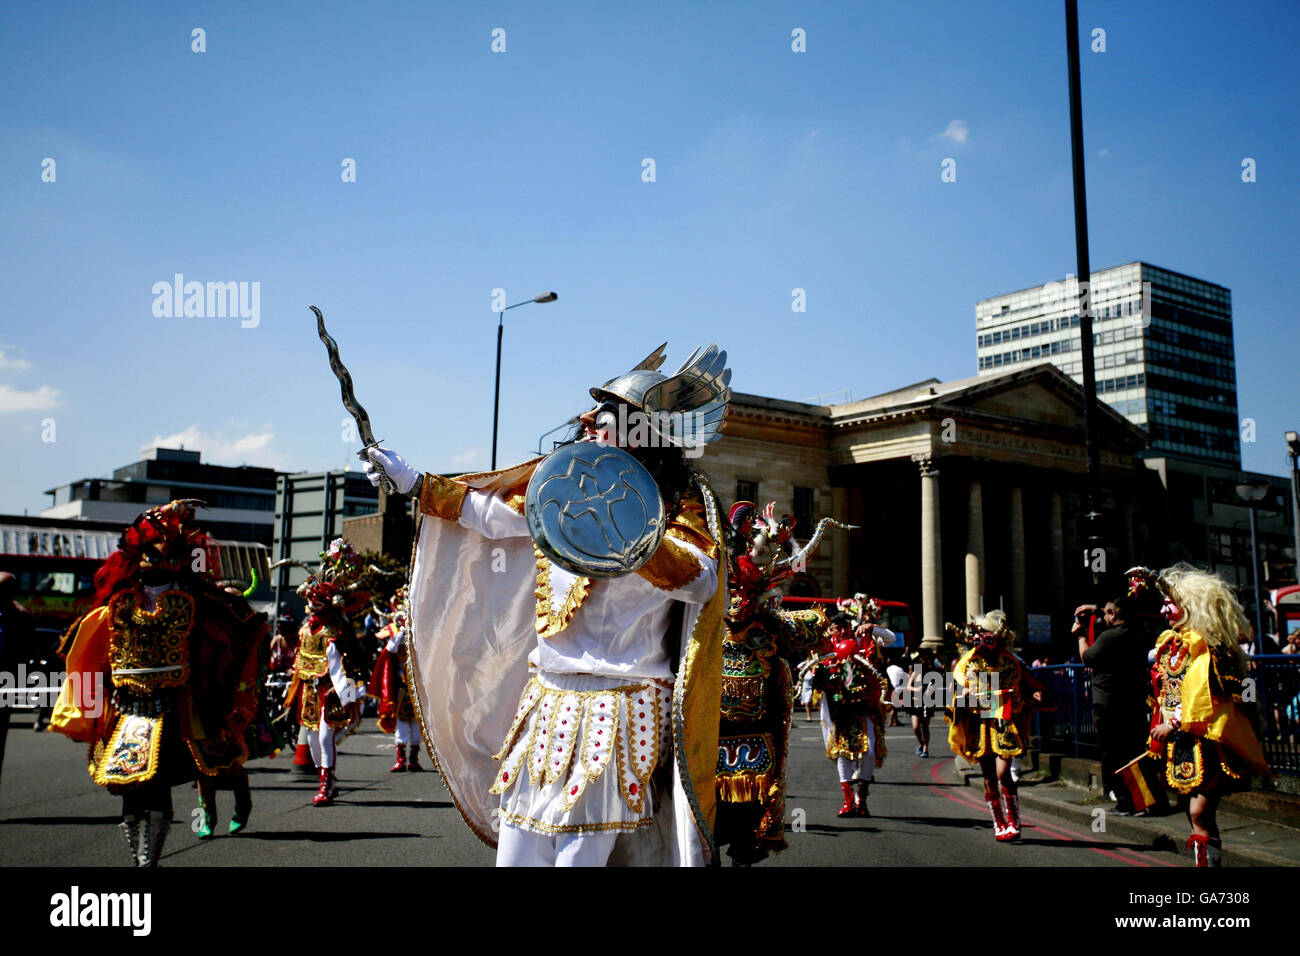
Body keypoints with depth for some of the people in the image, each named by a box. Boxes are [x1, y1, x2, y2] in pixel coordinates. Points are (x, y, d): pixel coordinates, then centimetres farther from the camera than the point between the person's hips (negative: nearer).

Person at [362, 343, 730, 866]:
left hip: (618, 710, -6)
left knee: (581, 851, -2)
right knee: (516, 850, 10)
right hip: (544, 701, 6)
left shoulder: (679, 506, -8)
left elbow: (701, 581, -27)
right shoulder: (564, 489, 9)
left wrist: (625, 529, -38)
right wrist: (415, 483, 25)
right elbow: (490, 512, 23)